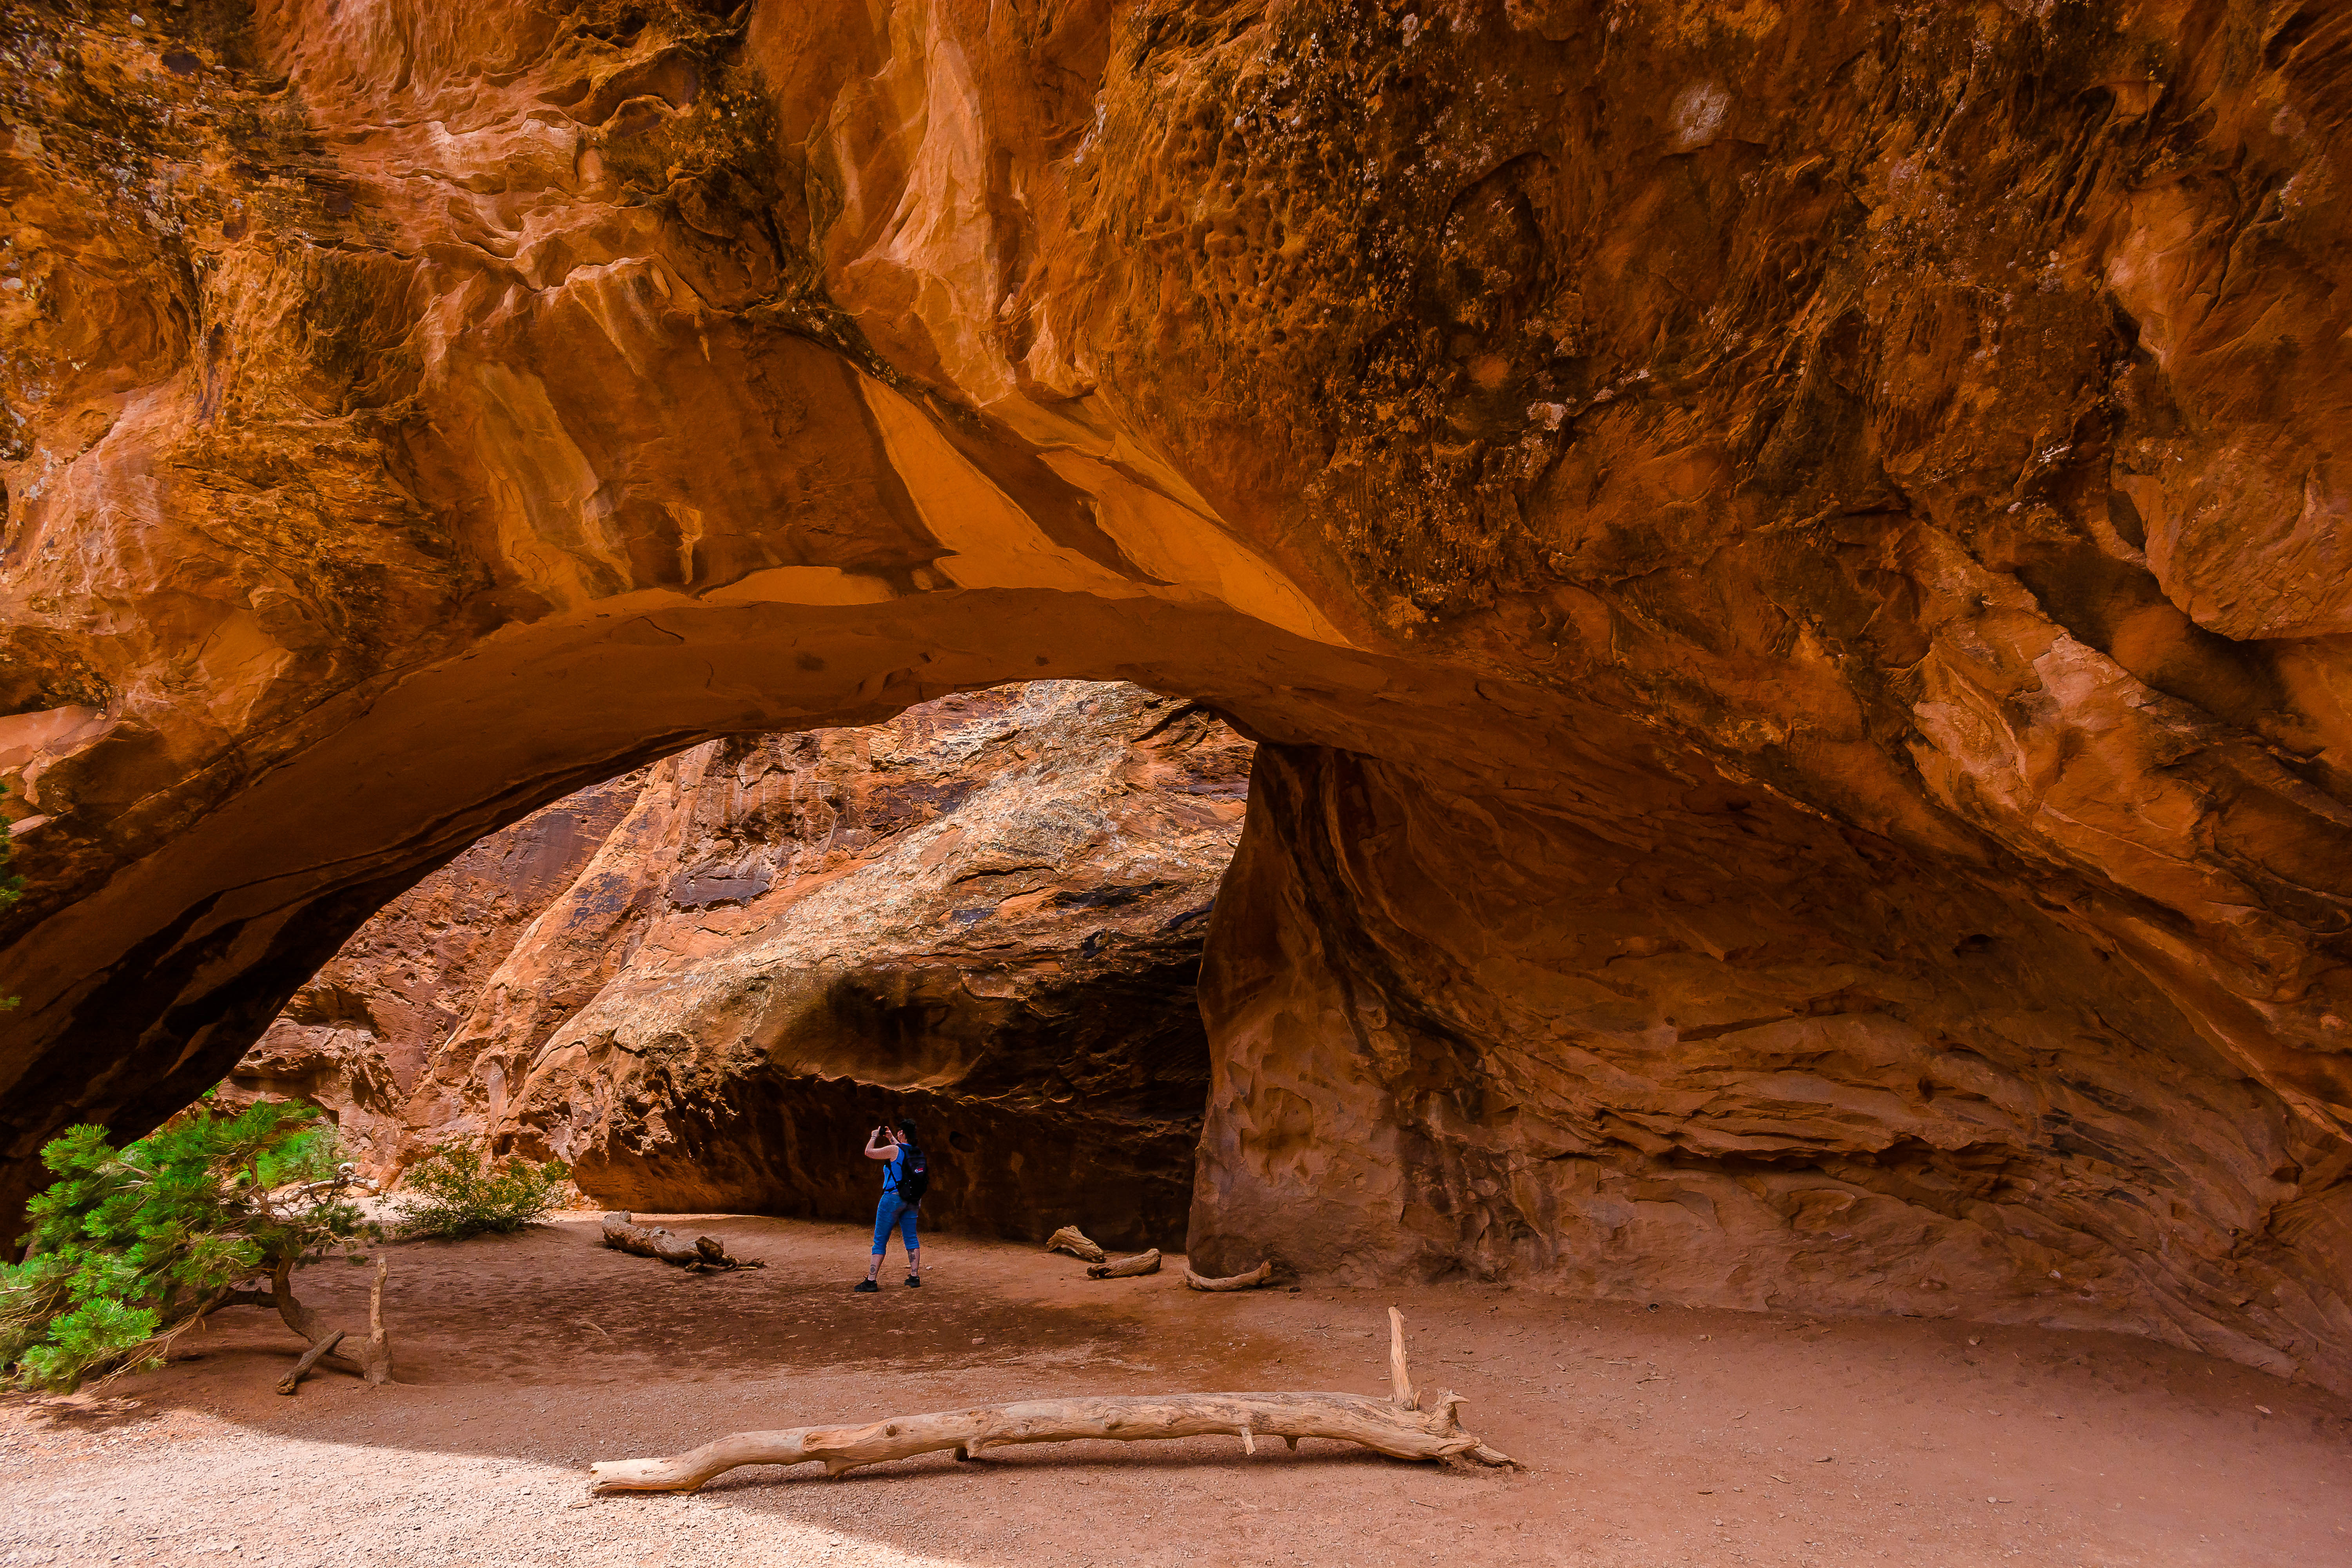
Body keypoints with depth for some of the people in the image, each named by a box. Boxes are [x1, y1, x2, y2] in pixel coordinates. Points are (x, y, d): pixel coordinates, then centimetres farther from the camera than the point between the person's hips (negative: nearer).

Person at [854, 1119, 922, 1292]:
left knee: (880, 1240, 0)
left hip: (893, 1198, -6)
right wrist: (891, 1138, 34)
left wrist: (874, 1137, 12)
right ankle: (915, 1276, 10)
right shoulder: (918, 1152, 5)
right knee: (911, 1238, 12)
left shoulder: (894, 1150, -15)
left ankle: (871, 1280, -1)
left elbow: (869, 1152, -4)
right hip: (912, 1200, 6)